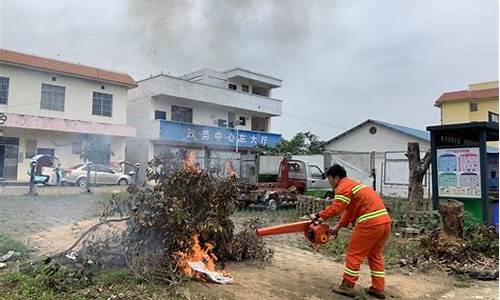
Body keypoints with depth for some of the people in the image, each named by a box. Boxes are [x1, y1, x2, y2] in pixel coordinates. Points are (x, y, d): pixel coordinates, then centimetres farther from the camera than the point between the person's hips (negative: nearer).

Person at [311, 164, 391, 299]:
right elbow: (349, 211, 25)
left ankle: (348, 286, 10)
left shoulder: (344, 186, -6)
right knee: (375, 255, 19)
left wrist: (318, 216, -5)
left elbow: (335, 208, -16)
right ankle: (378, 288, 23)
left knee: (354, 254, 3)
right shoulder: (354, 185, 24)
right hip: (384, 221, 9)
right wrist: (338, 227, 24)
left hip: (370, 223, -9)